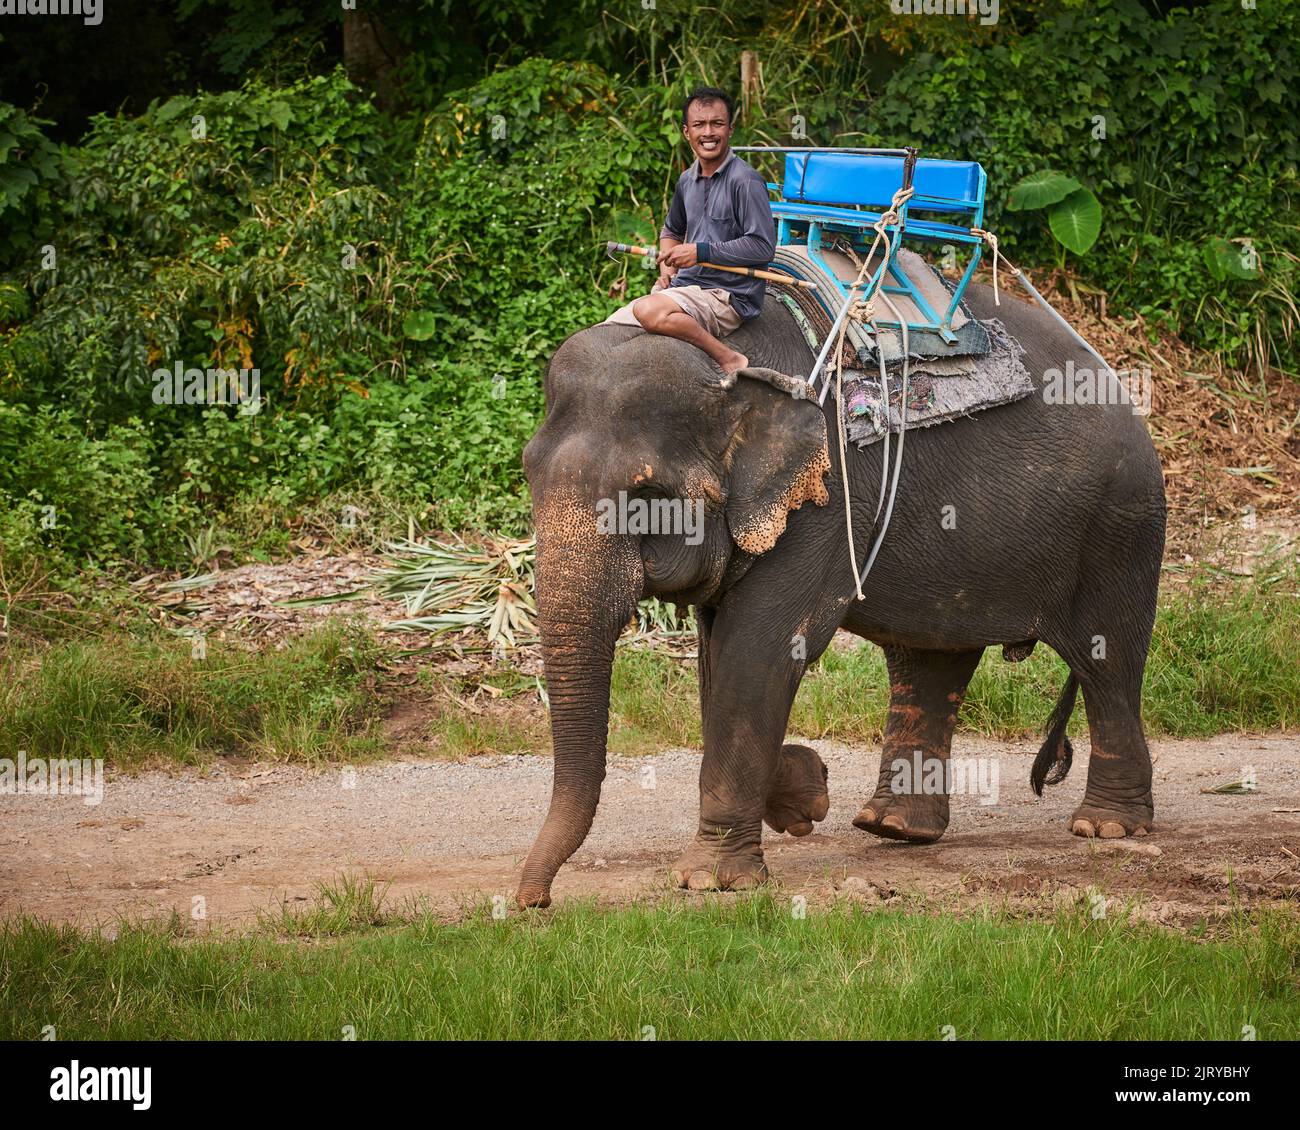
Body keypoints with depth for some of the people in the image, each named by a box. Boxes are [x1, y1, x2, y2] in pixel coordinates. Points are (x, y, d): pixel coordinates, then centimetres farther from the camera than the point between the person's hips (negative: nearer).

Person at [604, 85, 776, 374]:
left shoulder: (745, 182, -12)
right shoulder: (688, 180, 13)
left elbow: (763, 246, -18)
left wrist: (701, 251, -17)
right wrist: (667, 271, 10)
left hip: (729, 298, -8)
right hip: (686, 286, 8)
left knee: (649, 312, -35)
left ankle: (730, 359, -24)